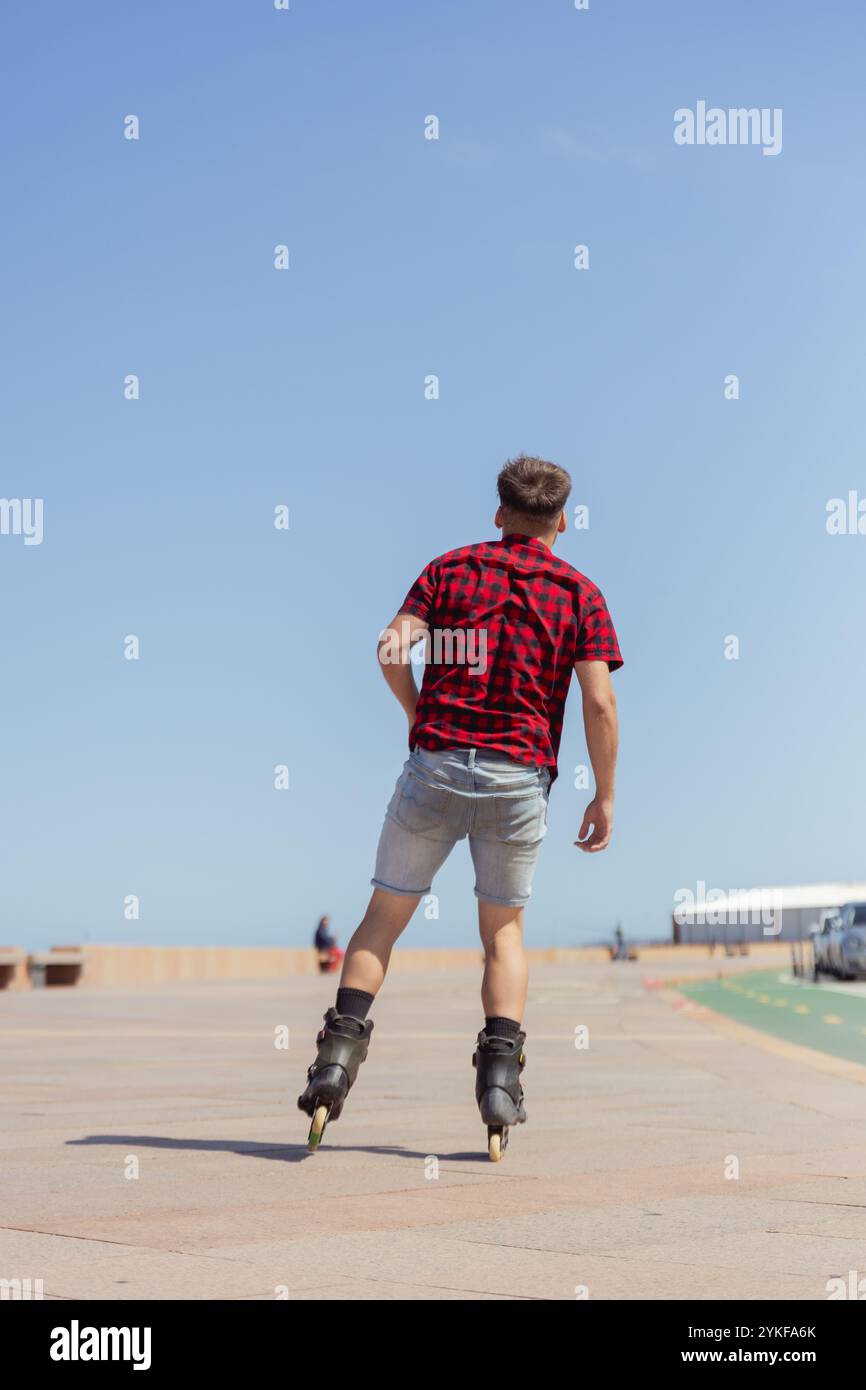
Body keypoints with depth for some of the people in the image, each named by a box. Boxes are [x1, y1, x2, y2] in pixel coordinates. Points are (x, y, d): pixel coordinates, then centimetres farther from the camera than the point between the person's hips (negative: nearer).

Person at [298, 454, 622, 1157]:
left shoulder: (450, 569, 9)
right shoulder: (580, 592, 6)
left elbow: (393, 649, -6)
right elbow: (600, 704, -4)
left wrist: (420, 717, 10)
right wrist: (605, 797, 3)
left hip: (436, 764, 0)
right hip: (521, 778, 0)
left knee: (384, 916, 11)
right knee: (504, 928, 15)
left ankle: (338, 1057, 0)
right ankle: (500, 1076, 4)